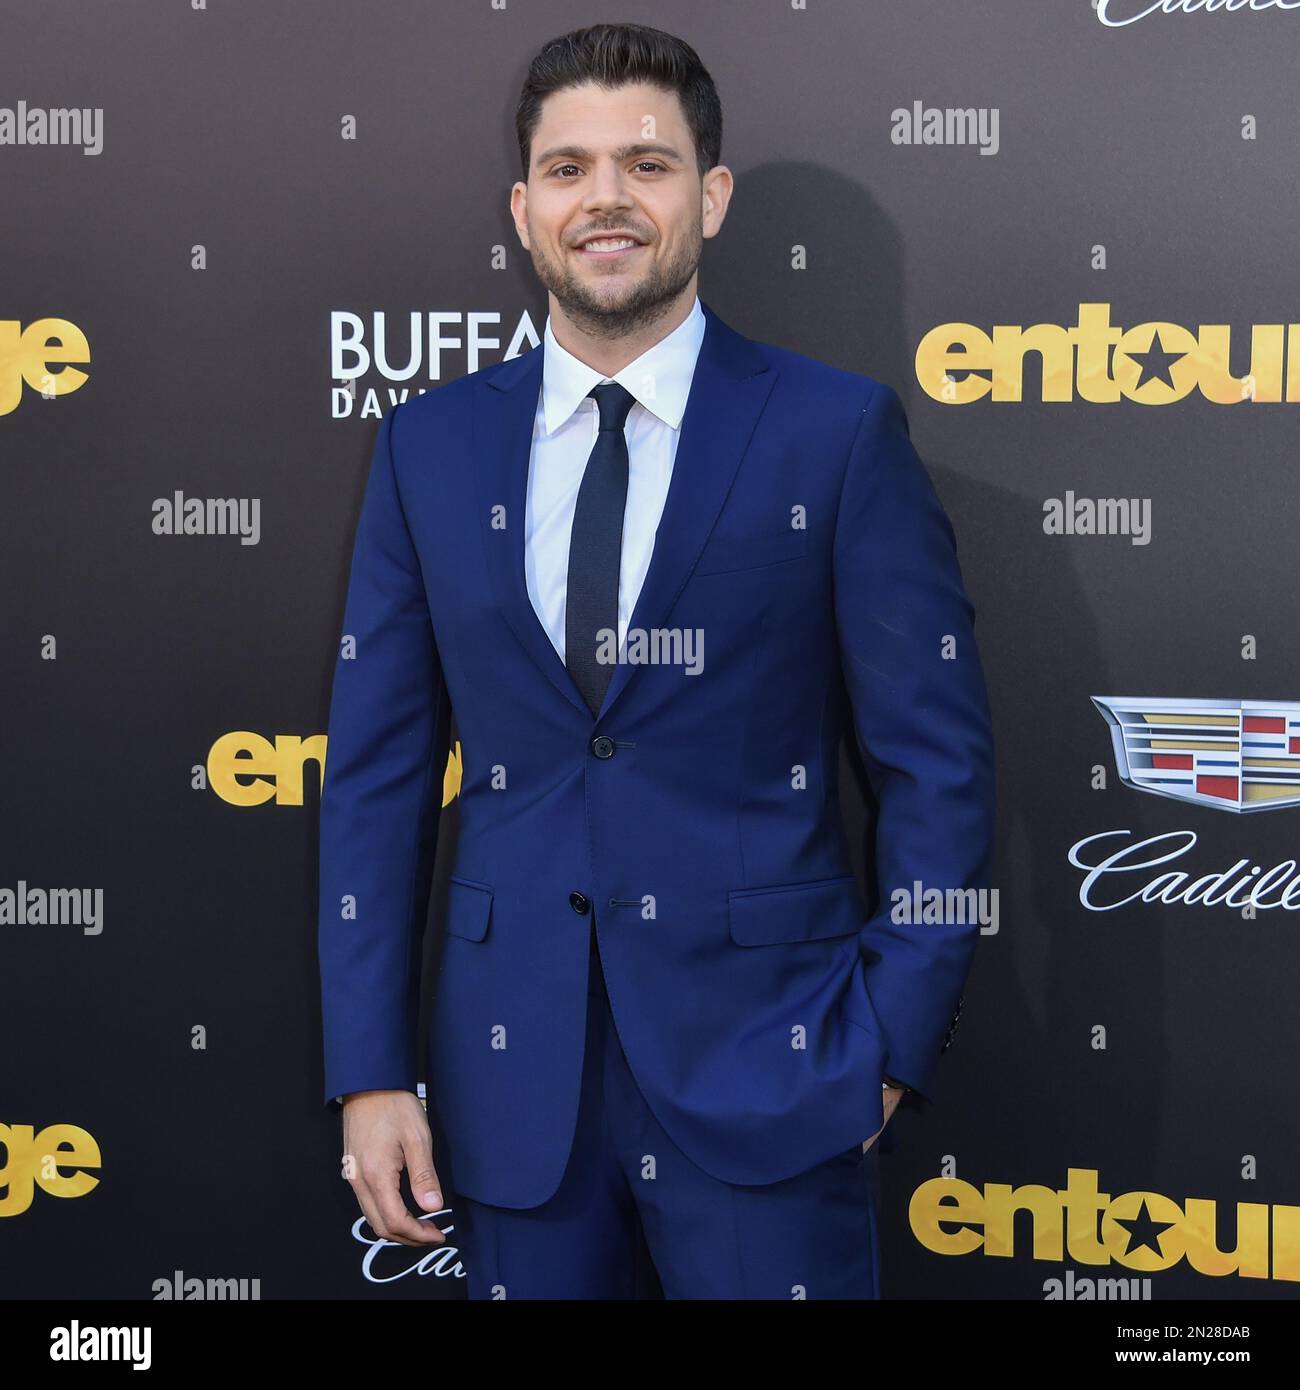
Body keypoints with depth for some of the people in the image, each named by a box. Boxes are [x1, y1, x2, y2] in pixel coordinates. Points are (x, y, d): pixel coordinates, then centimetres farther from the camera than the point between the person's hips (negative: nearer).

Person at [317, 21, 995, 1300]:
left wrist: (892, 1041, -6)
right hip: (514, 1081, 3)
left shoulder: (840, 433, -3)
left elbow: (936, 763, -2)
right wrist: (369, 1069, 2)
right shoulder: (429, 448, 6)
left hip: (763, 1065, -2)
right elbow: (377, 772, 6)